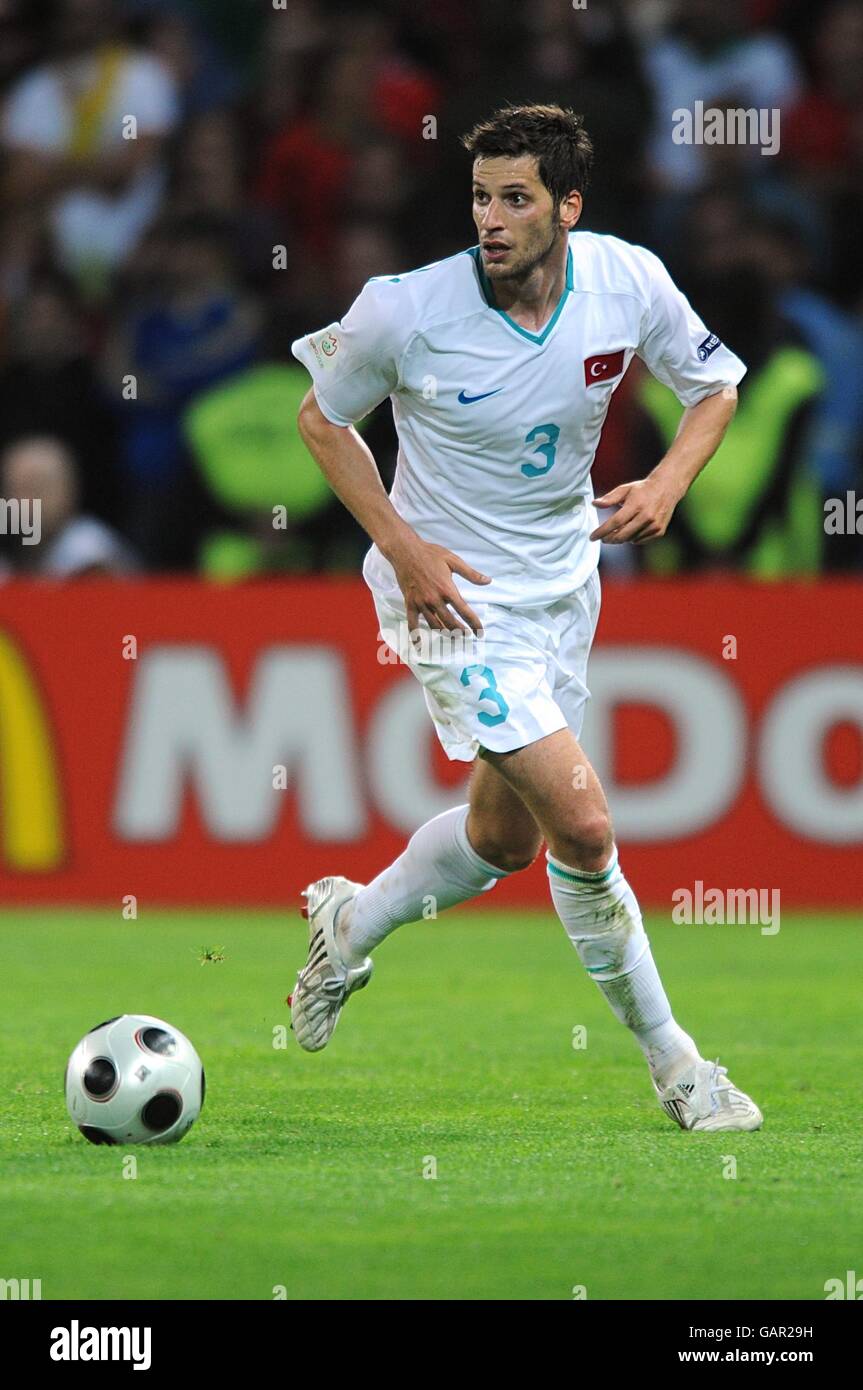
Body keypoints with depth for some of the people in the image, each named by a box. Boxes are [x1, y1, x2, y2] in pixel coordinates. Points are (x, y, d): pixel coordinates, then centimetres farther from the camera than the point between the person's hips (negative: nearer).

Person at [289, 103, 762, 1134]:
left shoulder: (629, 283, -13)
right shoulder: (407, 312, -22)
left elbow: (715, 387, 4)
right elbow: (321, 418, -4)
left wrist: (667, 485, -15)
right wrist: (402, 545, -15)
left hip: (563, 580, 6)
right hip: (455, 592, -6)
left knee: (505, 837, 18)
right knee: (582, 825, -15)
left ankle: (349, 926, 46)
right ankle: (672, 1064, 0)